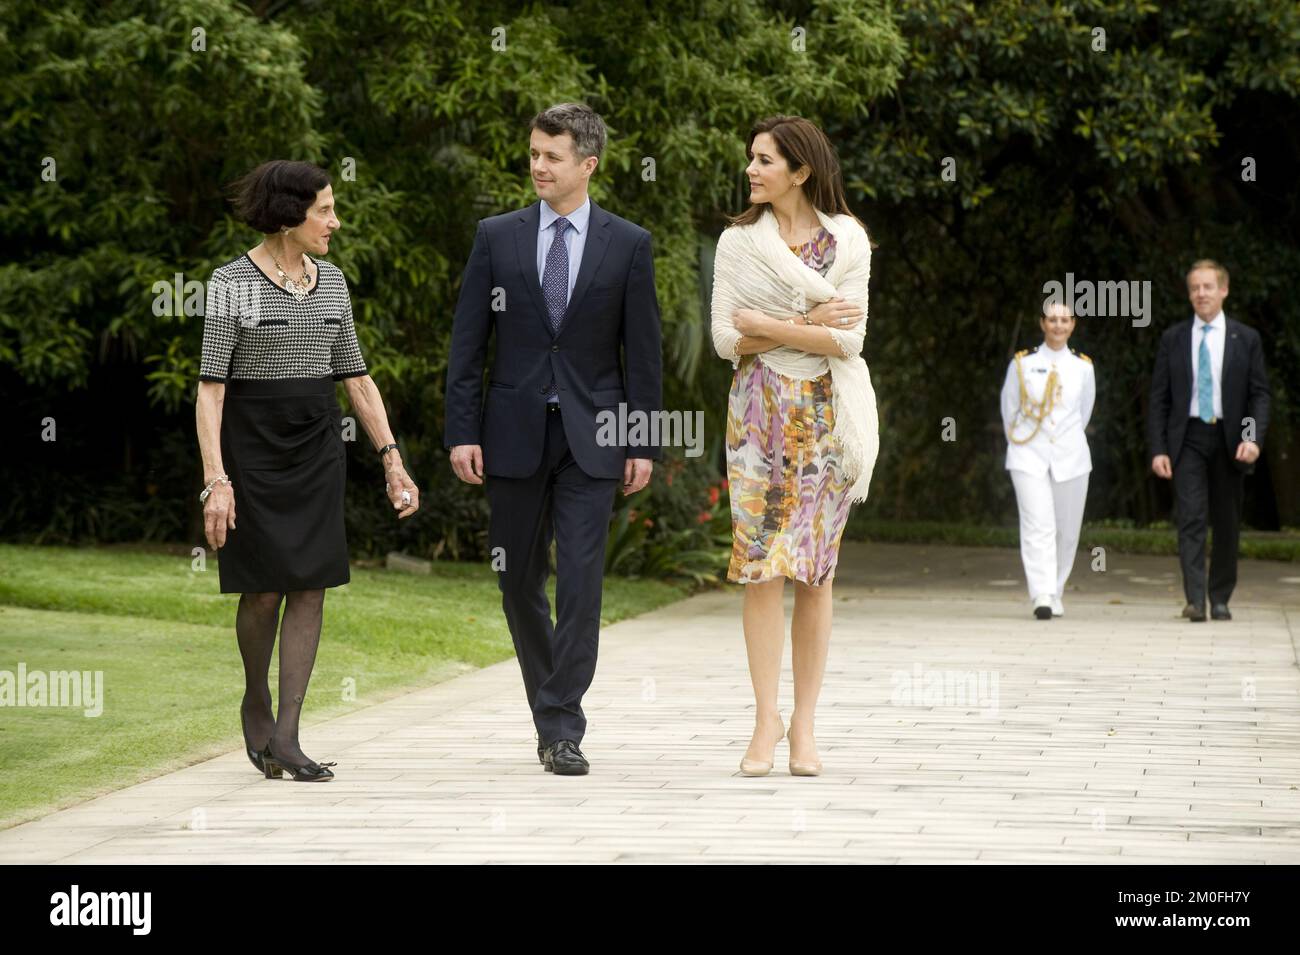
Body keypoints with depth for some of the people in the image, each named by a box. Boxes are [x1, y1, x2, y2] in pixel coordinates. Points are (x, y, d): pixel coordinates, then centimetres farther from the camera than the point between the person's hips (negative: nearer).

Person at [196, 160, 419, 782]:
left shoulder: (331, 281, 8)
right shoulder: (232, 283, -8)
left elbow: (356, 378, 13)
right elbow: (210, 387, -11)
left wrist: (392, 461, 8)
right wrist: (215, 480, -19)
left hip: (318, 446, 5)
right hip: (252, 444, -5)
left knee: (311, 585, -3)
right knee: (265, 586, -1)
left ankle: (285, 733, -2)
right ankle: (256, 702, 26)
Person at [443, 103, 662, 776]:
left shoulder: (628, 246, 2)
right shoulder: (497, 237, 4)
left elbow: (642, 352, 3)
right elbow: (467, 342, 3)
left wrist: (645, 444, -1)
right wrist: (462, 431, -4)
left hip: (590, 436, -2)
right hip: (514, 435, 2)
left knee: (581, 580, -10)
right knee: (519, 582, 8)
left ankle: (563, 729, -8)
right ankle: (548, 707, 26)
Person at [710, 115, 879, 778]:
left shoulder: (848, 241, 1)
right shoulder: (738, 241, 6)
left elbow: (849, 339, -7)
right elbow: (726, 339, -2)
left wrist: (769, 327, -9)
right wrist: (809, 325, -9)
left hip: (825, 414, 0)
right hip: (760, 411, 1)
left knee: (815, 571, 1)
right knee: (761, 566, -7)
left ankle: (804, 725, 5)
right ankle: (767, 718, -1)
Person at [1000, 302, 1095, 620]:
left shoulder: (1083, 367, 5)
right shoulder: (1022, 364, 0)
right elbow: (1009, 407, 11)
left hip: (1070, 458, 2)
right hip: (1029, 456, -2)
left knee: (1066, 530, 6)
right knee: (1038, 526, -15)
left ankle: (1056, 593, 22)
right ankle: (1042, 596, -22)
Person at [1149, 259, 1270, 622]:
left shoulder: (1246, 339, 5)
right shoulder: (1173, 339, 7)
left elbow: (1260, 394, 4)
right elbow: (1159, 398, 6)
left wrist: (1254, 438, -12)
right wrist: (1158, 449, -4)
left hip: (1228, 439, 1)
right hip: (1187, 439, -1)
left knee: (1227, 523, 7)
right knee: (1191, 519, -12)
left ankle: (1220, 598, 19)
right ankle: (1195, 600, -19)